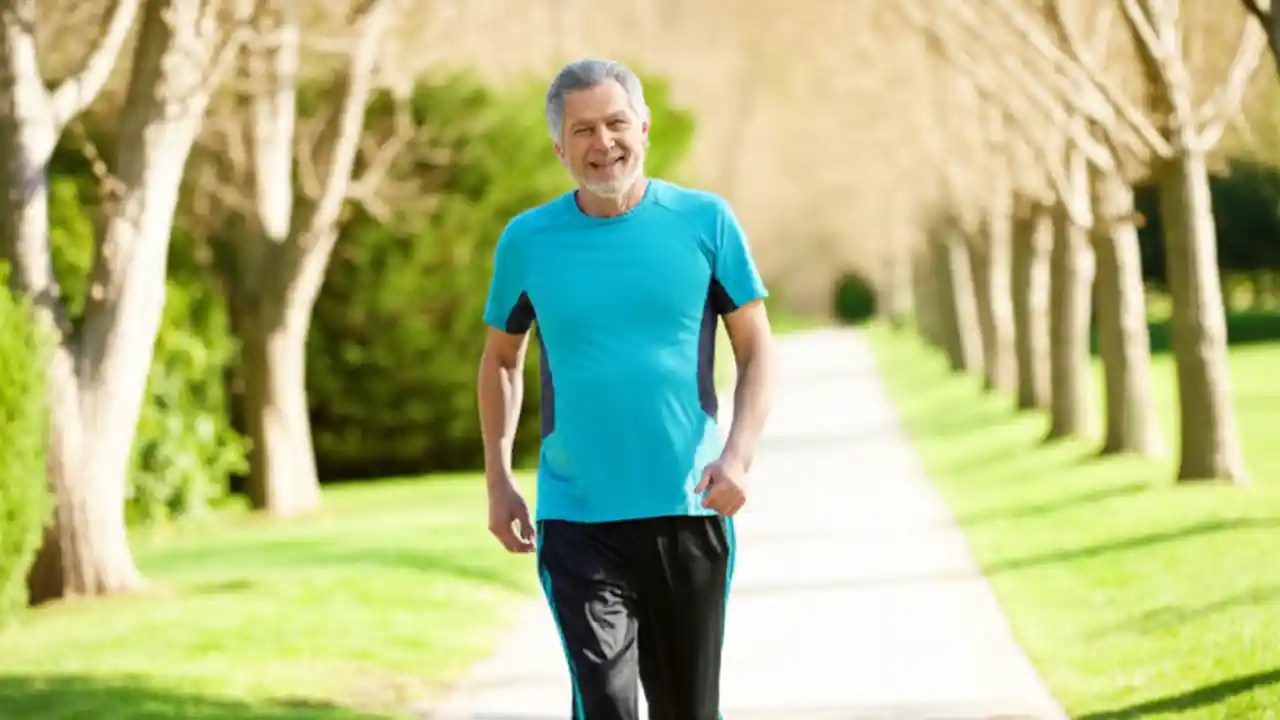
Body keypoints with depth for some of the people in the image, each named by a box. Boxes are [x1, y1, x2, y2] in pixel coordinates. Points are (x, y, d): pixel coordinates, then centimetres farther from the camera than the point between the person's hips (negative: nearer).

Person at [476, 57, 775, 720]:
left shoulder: (704, 221, 1)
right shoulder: (528, 240, 2)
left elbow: (756, 349, 5)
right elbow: (500, 359, 16)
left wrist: (739, 454, -9)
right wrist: (498, 481, 11)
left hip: (691, 514, 1)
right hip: (577, 521, -1)